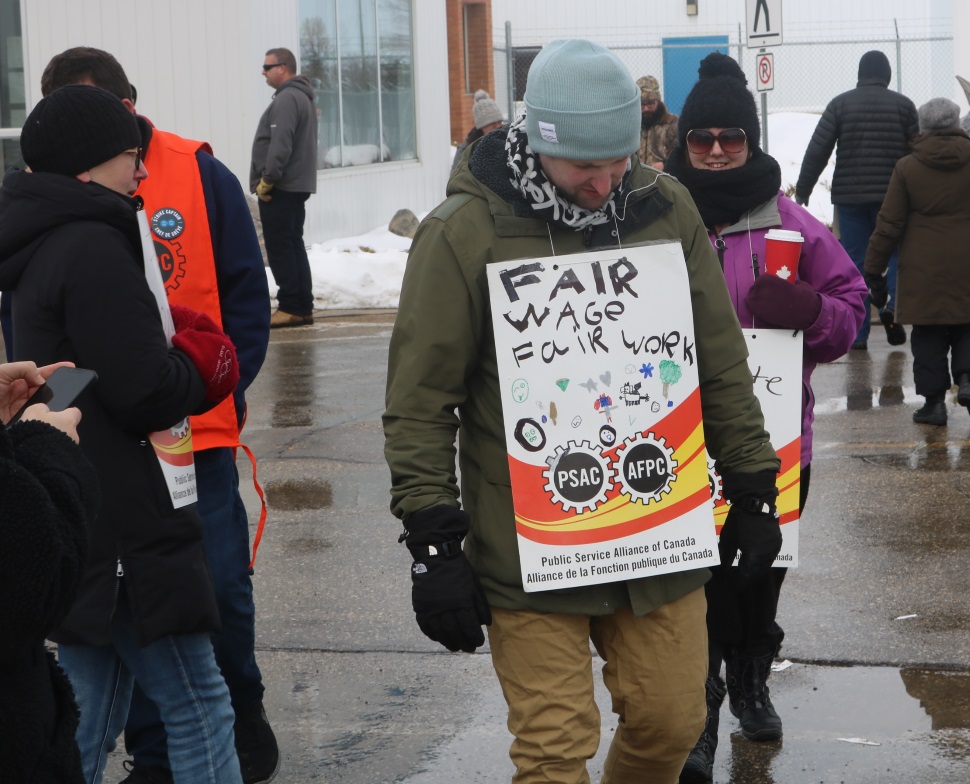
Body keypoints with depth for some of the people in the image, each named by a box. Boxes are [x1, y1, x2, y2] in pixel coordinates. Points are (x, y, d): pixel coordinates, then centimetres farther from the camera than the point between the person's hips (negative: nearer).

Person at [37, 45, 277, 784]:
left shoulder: (201, 175, -4)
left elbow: (247, 295, 1)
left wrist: (220, 391, -8)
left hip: (199, 433, -1)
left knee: (219, 584, 2)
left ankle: (241, 711, 29)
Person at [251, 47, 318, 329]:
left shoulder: (287, 99, -15)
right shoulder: (303, 97, 19)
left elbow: (280, 145, -23)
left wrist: (267, 180, -17)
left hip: (279, 189, -11)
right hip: (298, 186, 11)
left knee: (280, 248, -7)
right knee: (293, 246, 12)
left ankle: (291, 307, -7)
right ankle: (303, 307, 14)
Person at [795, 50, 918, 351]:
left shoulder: (840, 104, 3)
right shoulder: (903, 105, 2)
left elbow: (817, 151, 0)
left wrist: (802, 190, 6)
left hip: (849, 196, 1)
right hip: (892, 197, -1)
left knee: (855, 262, 5)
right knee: (896, 252, 14)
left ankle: (857, 334, 4)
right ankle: (892, 305, -12)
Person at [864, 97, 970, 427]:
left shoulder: (906, 168, -3)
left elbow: (889, 224, -2)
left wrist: (874, 268, 3)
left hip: (923, 270, -1)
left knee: (928, 336, 6)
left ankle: (934, 400, 6)